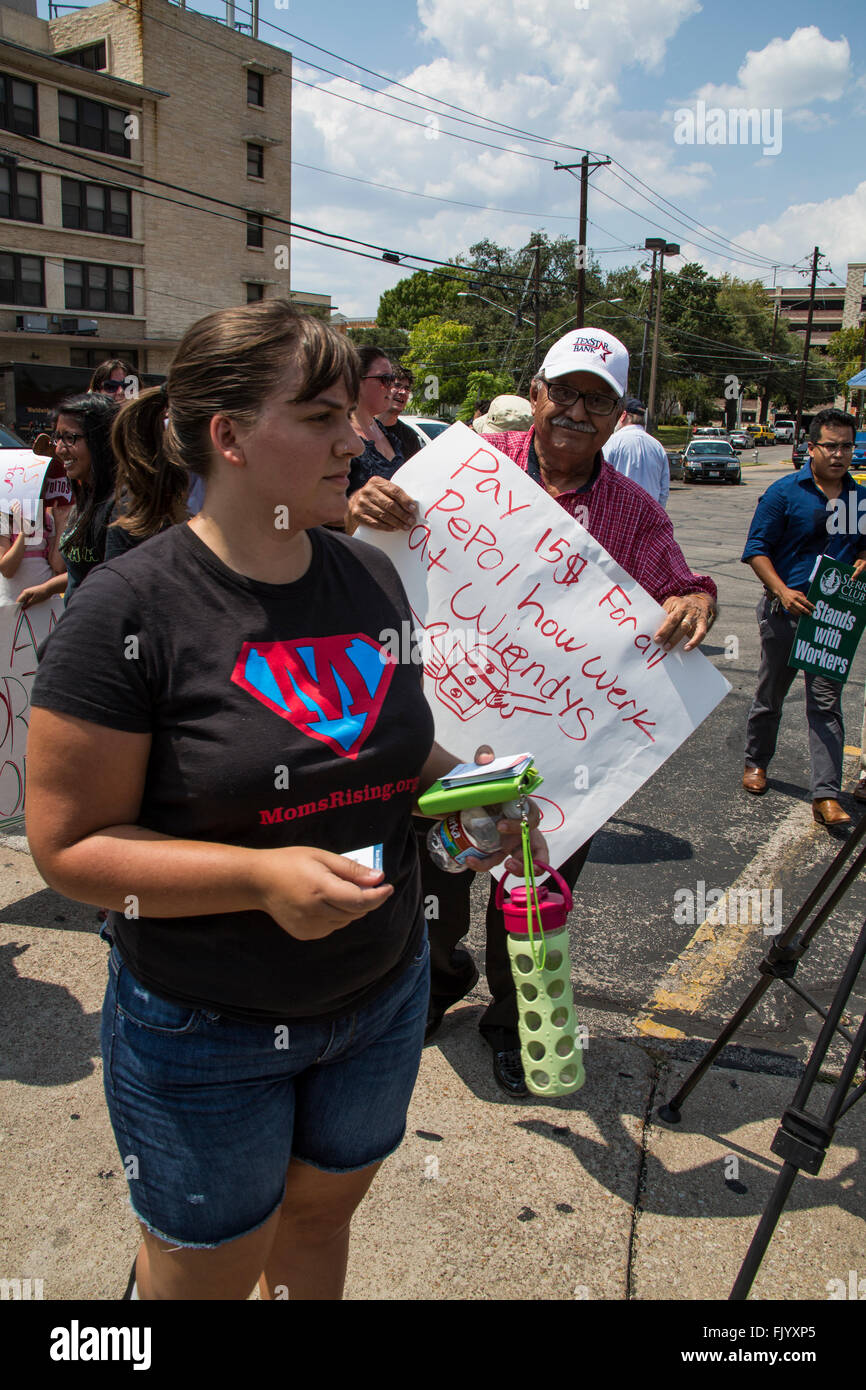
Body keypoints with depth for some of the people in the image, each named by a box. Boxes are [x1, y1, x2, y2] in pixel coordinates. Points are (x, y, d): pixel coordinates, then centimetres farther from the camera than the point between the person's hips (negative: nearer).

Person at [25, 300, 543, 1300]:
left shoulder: (370, 578, -2)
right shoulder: (131, 608, -20)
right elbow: (67, 844, -18)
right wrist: (261, 877, -30)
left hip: (382, 995, 5)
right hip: (205, 1032, -5)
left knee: (322, 1215, 27)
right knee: (206, 1271, 18)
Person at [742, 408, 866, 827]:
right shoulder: (784, 492, -5)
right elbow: (757, 549, -6)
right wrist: (783, 591, -19)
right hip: (785, 612, -2)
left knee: (826, 702, -2)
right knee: (770, 693, 13)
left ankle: (826, 796, -2)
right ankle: (756, 762, 36)